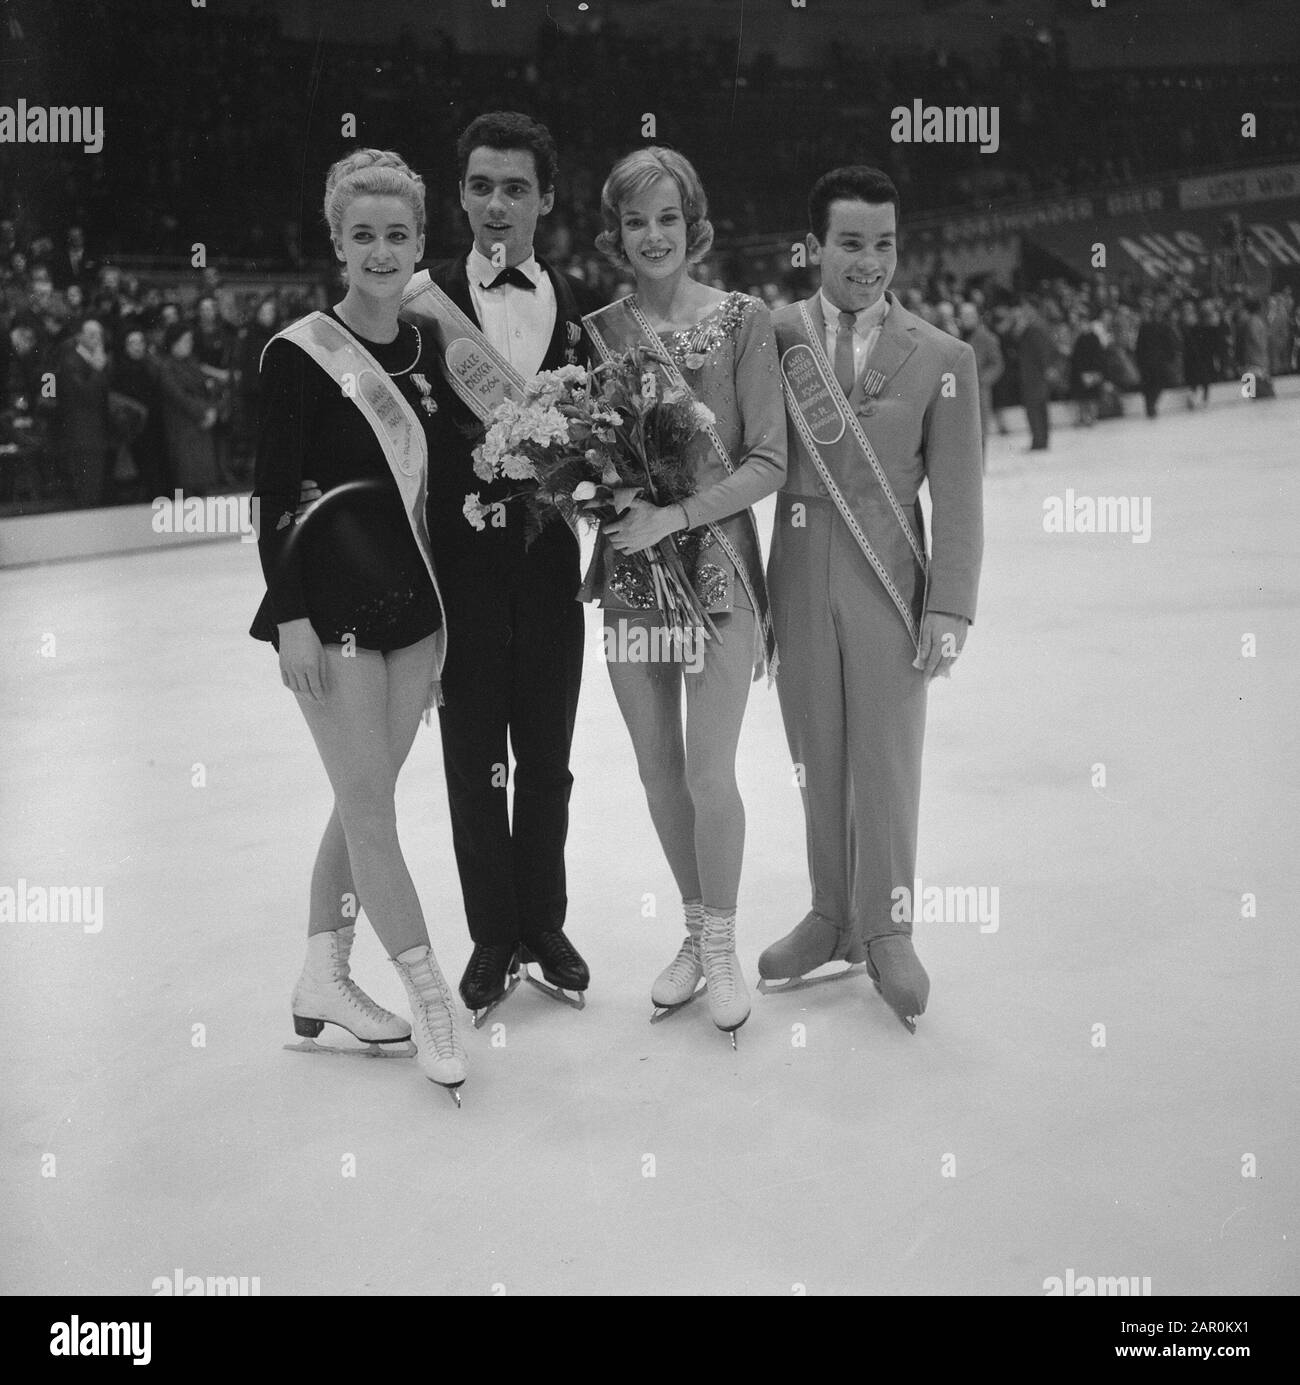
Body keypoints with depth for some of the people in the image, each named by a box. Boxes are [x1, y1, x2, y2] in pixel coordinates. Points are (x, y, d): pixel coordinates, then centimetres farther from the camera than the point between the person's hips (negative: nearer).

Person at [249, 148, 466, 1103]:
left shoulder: (425, 350, 9)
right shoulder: (299, 353, -8)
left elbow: (430, 488, 12)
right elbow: (273, 496, -9)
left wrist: (441, 613, 12)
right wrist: (290, 615, -14)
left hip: (413, 597, 6)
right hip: (332, 602, -6)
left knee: (363, 801, 12)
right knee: (371, 806, -1)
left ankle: (323, 979, 25)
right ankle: (431, 998, 10)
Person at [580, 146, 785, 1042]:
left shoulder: (744, 319, -4)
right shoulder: (598, 330, 5)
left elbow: (770, 463, -9)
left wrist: (677, 515, -19)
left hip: (716, 565, -3)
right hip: (628, 572, 4)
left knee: (710, 774, -5)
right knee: (658, 770, 11)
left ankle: (722, 949, 16)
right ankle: (695, 934, 30)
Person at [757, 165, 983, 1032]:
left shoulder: (942, 359, -1)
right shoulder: (773, 336, 1)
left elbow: (957, 497, -2)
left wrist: (950, 609, -7)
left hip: (888, 577, -1)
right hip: (798, 574, 2)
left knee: (886, 759, 4)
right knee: (818, 758, 10)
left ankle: (887, 934, 19)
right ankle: (833, 917, 25)